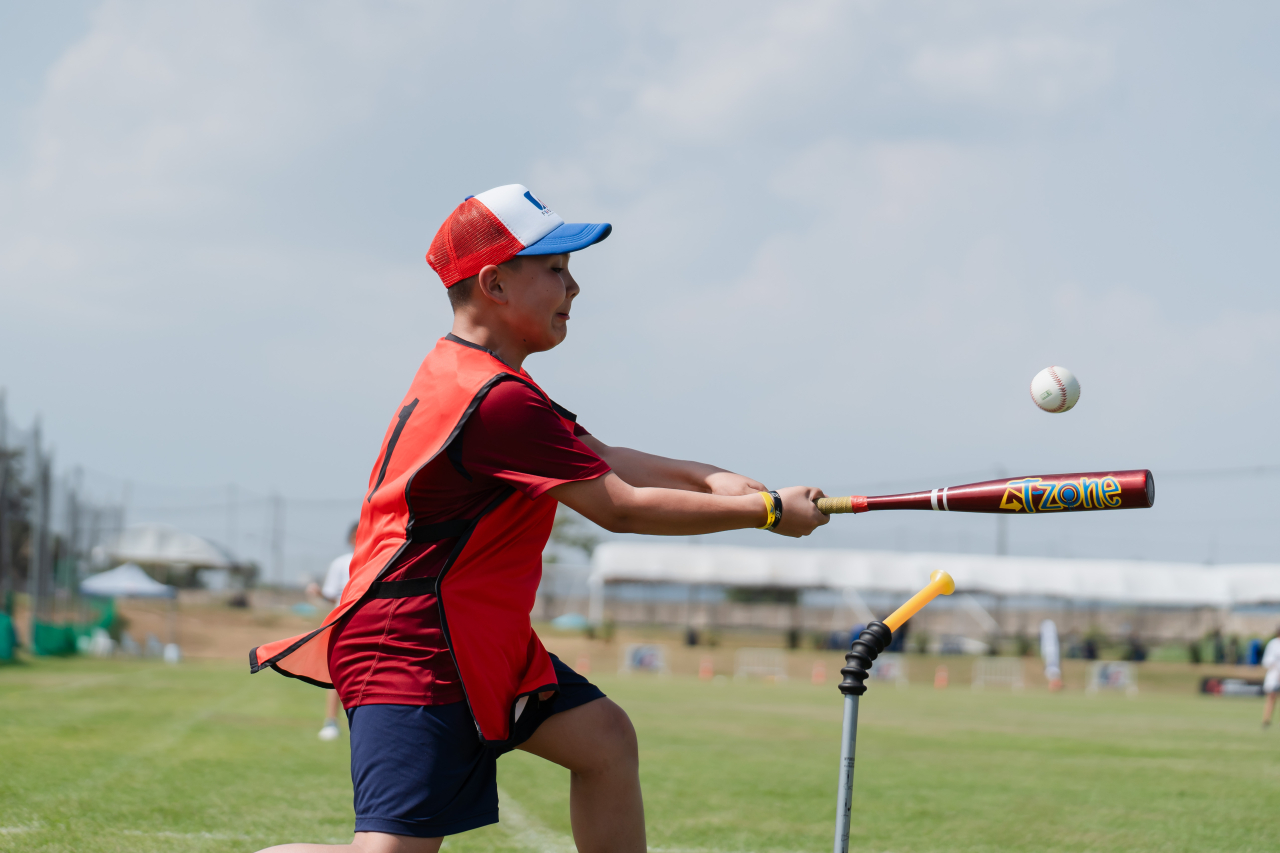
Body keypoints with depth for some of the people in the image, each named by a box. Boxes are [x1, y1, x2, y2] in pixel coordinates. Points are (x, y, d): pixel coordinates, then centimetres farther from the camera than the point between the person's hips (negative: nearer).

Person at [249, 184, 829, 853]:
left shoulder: (466, 369, 11)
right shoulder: (496, 401, -21)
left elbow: (595, 458, 15)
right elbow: (618, 509, -17)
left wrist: (706, 479, 0)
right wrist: (767, 511, -8)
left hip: (478, 641, 11)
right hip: (410, 653, -11)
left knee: (605, 738, 14)